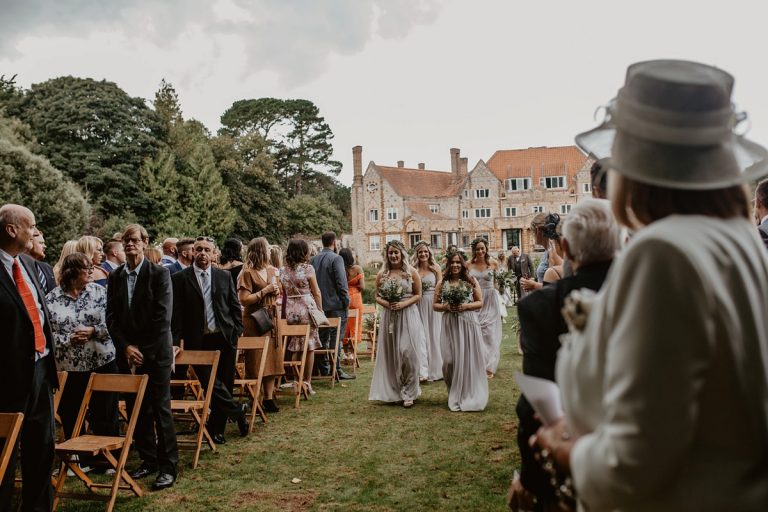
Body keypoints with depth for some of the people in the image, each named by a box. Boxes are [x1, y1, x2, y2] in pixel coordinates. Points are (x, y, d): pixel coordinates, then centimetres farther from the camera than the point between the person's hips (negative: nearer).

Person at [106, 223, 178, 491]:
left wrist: (144, 350, -12)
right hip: (127, 352, 5)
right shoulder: (115, 277, 8)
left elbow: (163, 316, -11)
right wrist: (126, 347, -5)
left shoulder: (160, 273, -6)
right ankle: (148, 460, 23)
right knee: (137, 409, 10)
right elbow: (111, 316, 7)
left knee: (161, 409, -2)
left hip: (156, 352, -4)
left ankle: (168, 467, 4)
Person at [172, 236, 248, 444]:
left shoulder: (224, 276, 7)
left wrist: (237, 333, 3)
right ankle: (238, 412, 17)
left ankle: (216, 429, 20)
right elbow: (176, 313, -2)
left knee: (224, 384, 6)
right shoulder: (180, 278, 0)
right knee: (211, 384, -7)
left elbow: (235, 307, 11)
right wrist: (176, 341, -8)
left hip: (225, 338, 3)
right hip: (198, 341, -2)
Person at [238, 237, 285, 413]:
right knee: (256, 361, -4)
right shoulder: (247, 273, -8)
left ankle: (269, 398, 10)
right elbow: (244, 299, -16)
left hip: (272, 318, 6)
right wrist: (265, 290, -16)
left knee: (272, 359, 4)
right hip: (255, 320, -6)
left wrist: (276, 292, 2)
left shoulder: (271, 271, 12)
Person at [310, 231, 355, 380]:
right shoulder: (336, 258, -12)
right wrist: (346, 300, -8)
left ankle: (323, 369, 18)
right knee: (336, 338, -4)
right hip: (335, 304, -6)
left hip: (319, 305, 6)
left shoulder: (313, 259, 8)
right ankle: (336, 370, -4)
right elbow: (341, 282, -17)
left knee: (322, 337, 12)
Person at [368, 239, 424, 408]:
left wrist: (404, 303, -14)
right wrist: (386, 303, -10)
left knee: (408, 353, -6)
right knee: (391, 354, 6)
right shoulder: (382, 274, 7)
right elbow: (377, 296, 11)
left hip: (408, 316, -2)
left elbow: (418, 295, 2)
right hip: (389, 316, 3)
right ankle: (393, 391, 21)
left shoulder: (411, 272, 1)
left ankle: (409, 393, 5)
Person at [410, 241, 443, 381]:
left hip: (433, 305, 0)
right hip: (418, 305, 0)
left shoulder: (435, 268, 2)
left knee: (434, 336, 7)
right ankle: (423, 371, -3)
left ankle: (435, 370, 18)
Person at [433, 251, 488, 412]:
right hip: (450, 325, 1)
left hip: (469, 324, 0)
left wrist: (466, 306, -12)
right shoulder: (442, 283, 7)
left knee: (469, 359, -1)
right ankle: (455, 395, 15)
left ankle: (469, 395, 15)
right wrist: (445, 307, -10)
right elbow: (435, 305, 10)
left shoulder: (471, 281, 5)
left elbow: (480, 303, 5)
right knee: (450, 360, -4)